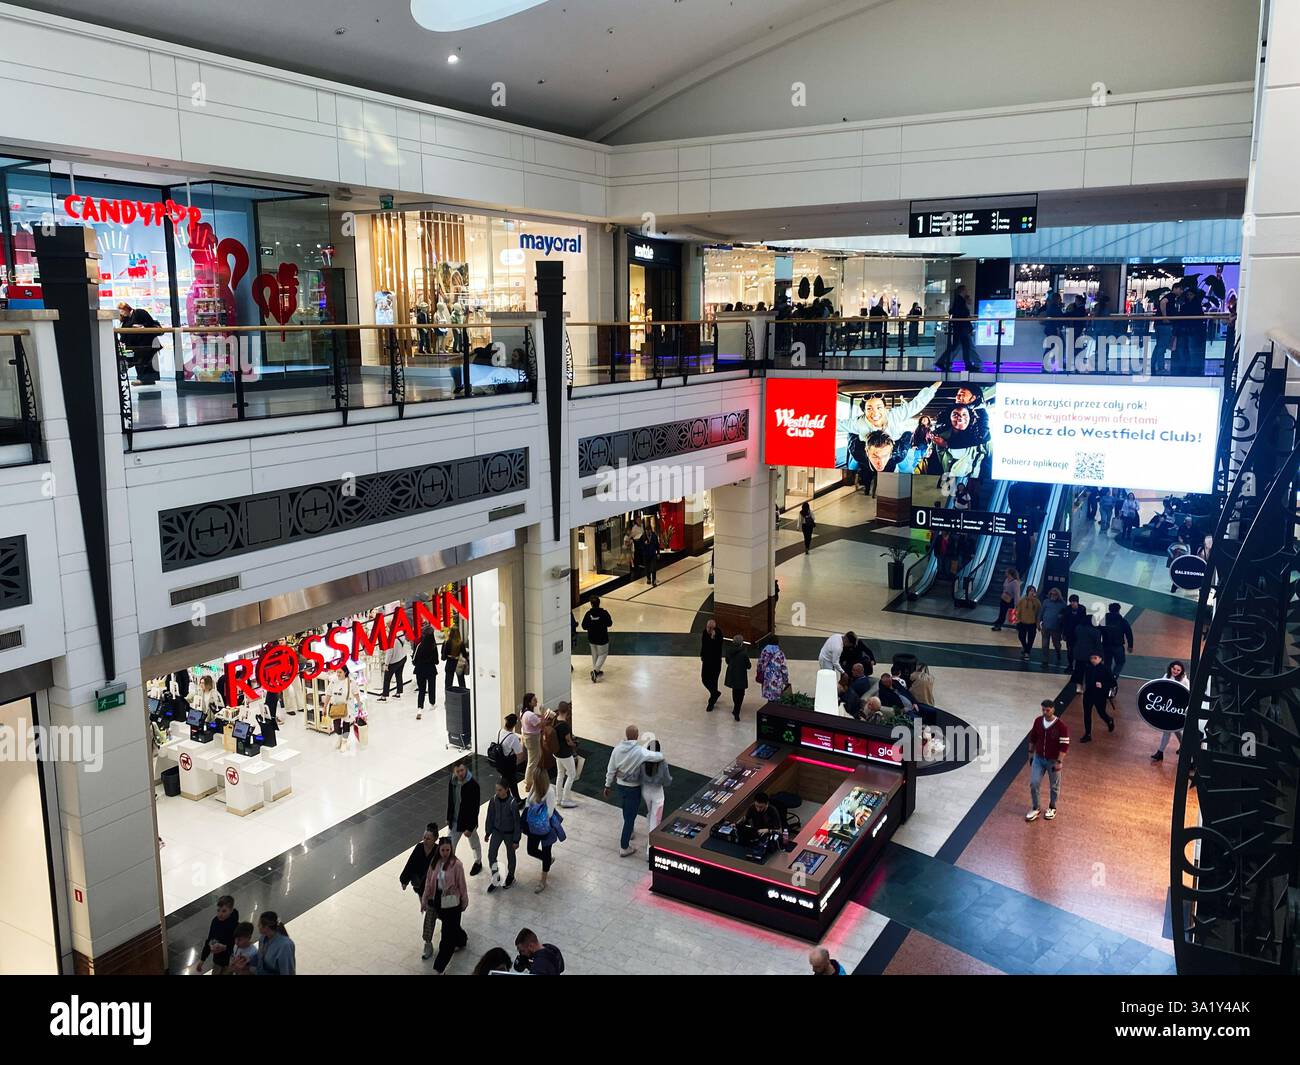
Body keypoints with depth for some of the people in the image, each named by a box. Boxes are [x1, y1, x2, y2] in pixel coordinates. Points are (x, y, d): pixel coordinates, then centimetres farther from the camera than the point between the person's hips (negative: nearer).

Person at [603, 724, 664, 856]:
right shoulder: (640, 751, -25)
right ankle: (624, 847, 11)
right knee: (630, 816, 5)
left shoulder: (617, 749, -10)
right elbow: (660, 757, -26)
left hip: (620, 785, 5)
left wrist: (607, 786, 10)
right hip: (633, 788, -5)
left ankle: (629, 832, 51)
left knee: (627, 812, 28)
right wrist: (659, 753, -2)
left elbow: (611, 770, -2)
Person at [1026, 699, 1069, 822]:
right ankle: (1034, 808, 16)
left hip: (1053, 761, -3)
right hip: (1038, 758, 3)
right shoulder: (1038, 721, -7)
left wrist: (1059, 762, -19)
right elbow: (1032, 738, 8)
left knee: (1054, 786, 14)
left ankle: (1052, 808, 36)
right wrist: (1031, 754, 12)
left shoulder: (1060, 726, -21)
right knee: (1033, 783, -1)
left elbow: (1064, 745, -17)